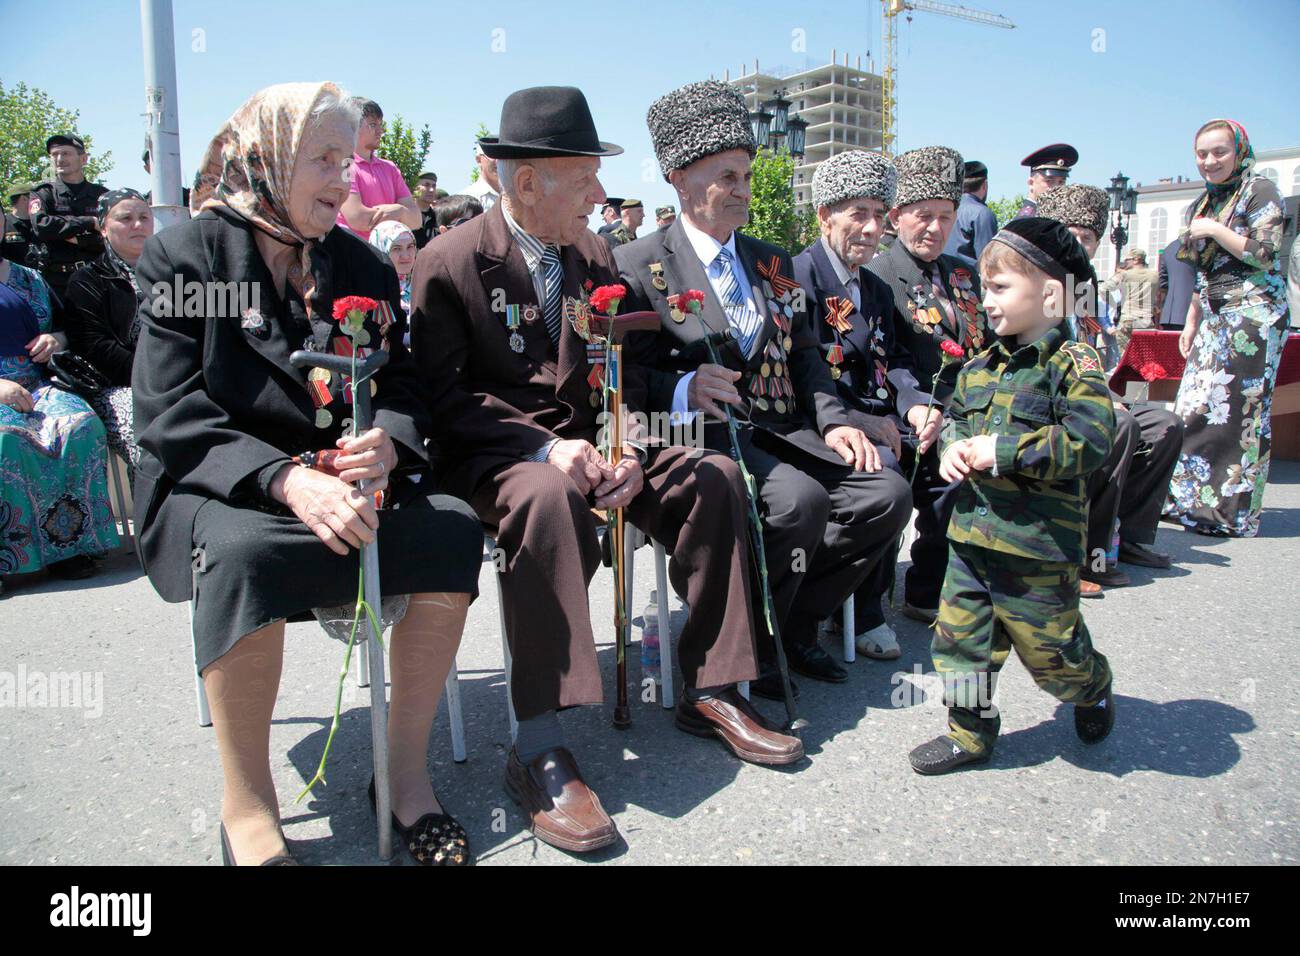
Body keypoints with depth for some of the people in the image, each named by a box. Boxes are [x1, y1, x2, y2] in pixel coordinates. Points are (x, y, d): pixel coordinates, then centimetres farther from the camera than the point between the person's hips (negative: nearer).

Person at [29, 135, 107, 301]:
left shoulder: (102, 195, 12)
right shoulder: (43, 193, 10)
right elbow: (40, 226, -11)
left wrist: (77, 238, -11)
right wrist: (91, 223, -11)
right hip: (58, 281, -1)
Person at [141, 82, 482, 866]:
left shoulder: (364, 267, 13)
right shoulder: (184, 257, -1)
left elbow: (406, 390, 7)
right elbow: (169, 414, -12)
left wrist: (387, 443, -19)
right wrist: (286, 480, -28)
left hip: (341, 486, 4)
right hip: (213, 491, -3)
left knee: (451, 526, -24)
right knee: (246, 550, -37)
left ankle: (408, 767, -11)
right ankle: (246, 802, -16)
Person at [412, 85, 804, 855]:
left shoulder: (593, 257, 12)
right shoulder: (449, 263, -6)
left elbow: (624, 373, 11)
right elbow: (449, 396, -12)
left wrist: (626, 451, -10)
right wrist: (546, 449, -26)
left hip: (586, 444, 6)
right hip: (496, 455, -6)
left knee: (715, 475, -13)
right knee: (550, 495, -39)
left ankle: (711, 692, -4)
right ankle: (540, 749, -33)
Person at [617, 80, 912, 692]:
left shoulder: (772, 262, 20)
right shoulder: (638, 265, 0)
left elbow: (805, 357, 19)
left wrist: (832, 420, 2)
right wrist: (681, 390, -26)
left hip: (782, 430, 6)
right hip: (703, 435, -6)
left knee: (885, 492, -13)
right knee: (800, 499, -31)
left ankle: (794, 628, 5)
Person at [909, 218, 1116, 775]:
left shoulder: (1072, 363, -13)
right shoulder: (980, 367, 8)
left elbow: (1088, 440, -24)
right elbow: (954, 418, 22)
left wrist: (1002, 452, -23)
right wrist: (952, 447, -1)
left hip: (1037, 543, -6)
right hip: (971, 534, 6)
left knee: (1049, 647, 11)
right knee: (959, 635, 8)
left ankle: (1093, 688, 43)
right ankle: (970, 732, 25)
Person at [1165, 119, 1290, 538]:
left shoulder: (1260, 192, -4)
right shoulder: (1202, 203, 17)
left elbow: (1264, 254, -13)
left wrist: (1214, 230, -11)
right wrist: (1191, 323, 17)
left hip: (1254, 314, -7)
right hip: (1214, 317, 7)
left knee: (1237, 409, -9)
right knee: (1196, 406, 2)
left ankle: (1232, 510, -4)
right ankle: (1193, 499, 10)